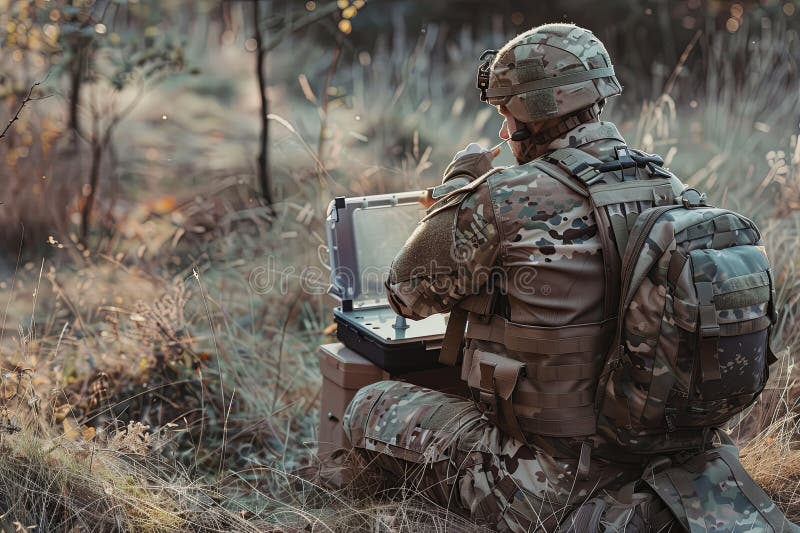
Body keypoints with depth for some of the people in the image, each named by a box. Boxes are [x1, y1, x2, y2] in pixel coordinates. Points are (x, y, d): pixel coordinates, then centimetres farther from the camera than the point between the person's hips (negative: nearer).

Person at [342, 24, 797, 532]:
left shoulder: (505, 203, -17)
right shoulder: (670, 189, 1)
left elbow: (407, 294, -2)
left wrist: (458, 185, 10)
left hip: (558, 478, -5)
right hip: (671, 450, 5)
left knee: (368, 408, 10)